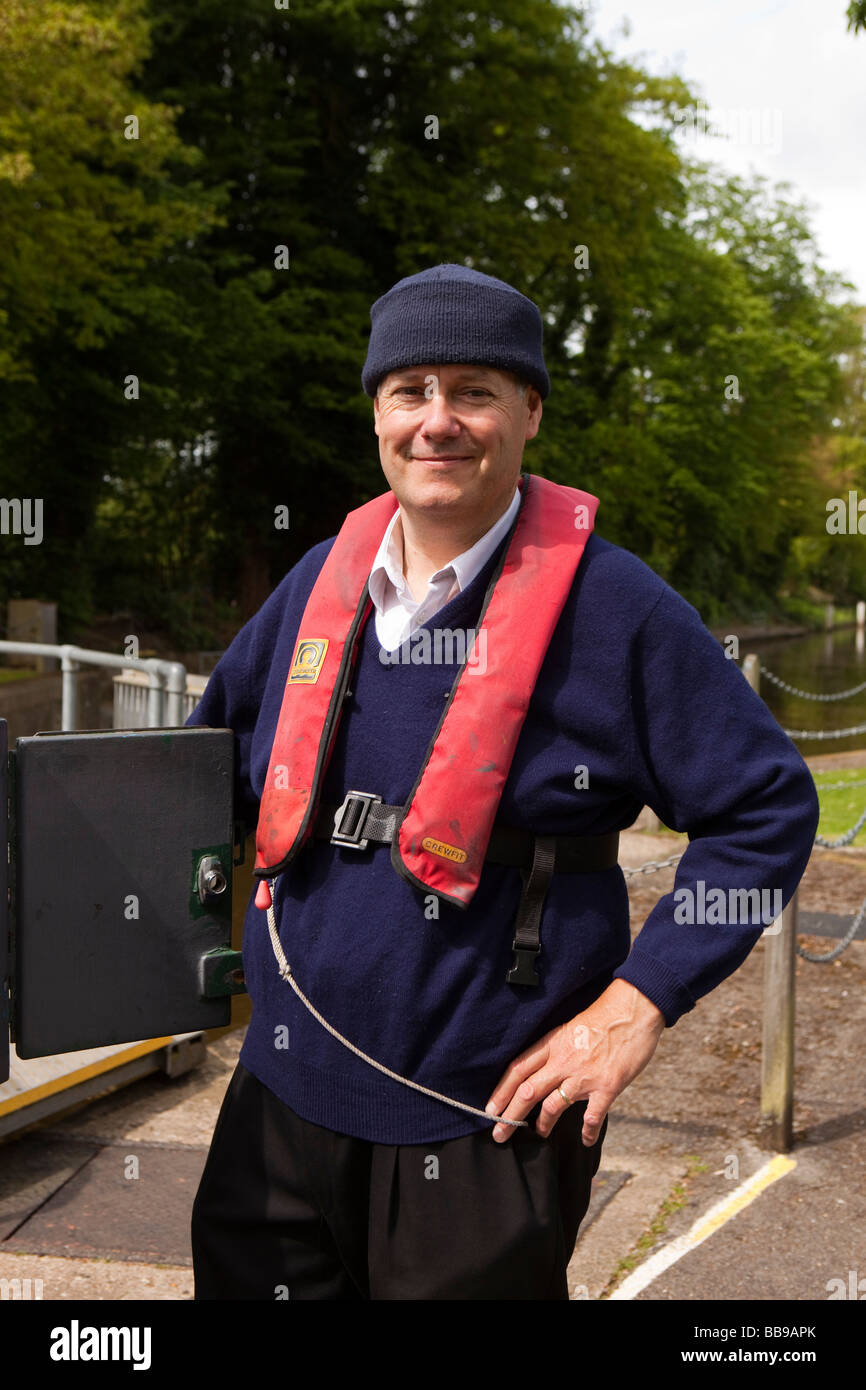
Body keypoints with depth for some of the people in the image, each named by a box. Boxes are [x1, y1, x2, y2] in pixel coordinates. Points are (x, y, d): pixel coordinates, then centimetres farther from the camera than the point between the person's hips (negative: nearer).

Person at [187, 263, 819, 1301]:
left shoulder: (612, 604, -12)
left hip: (485, 1128, -5)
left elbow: (767, 807, -9)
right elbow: (219, 740, 21)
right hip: (284, 1098, 5)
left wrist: (636, 1004, -14)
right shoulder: (322, 579, 4)